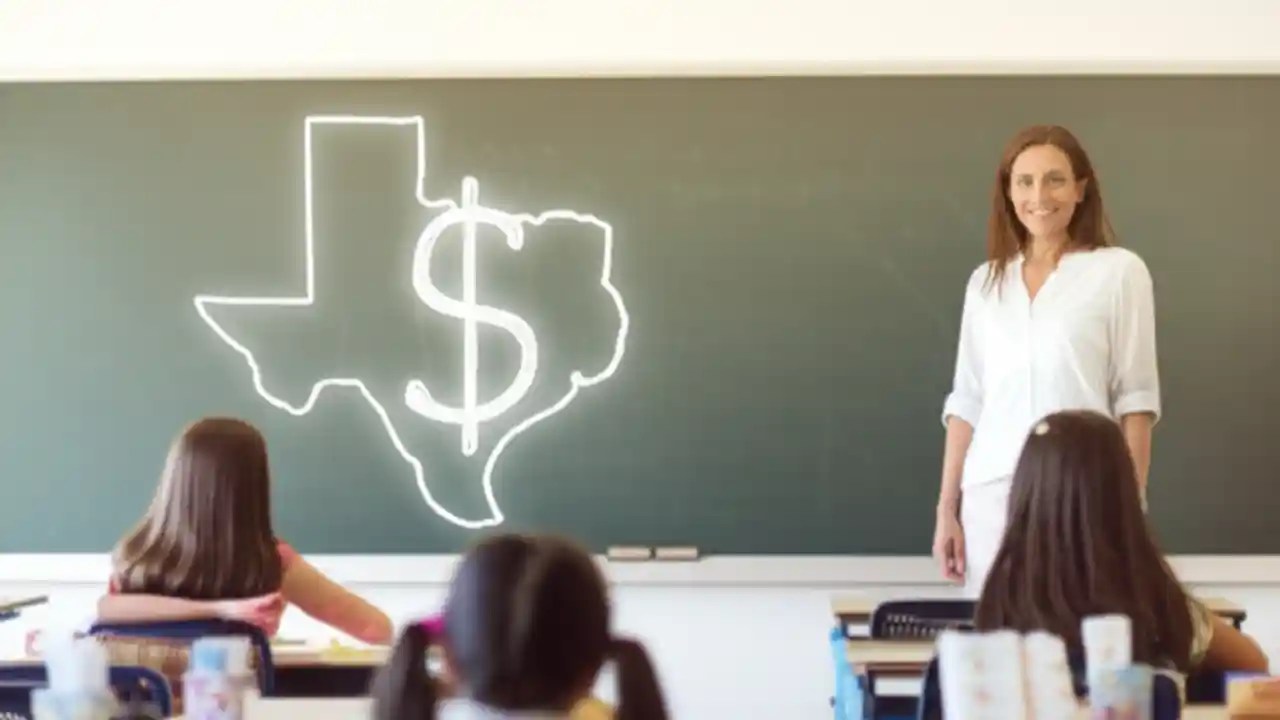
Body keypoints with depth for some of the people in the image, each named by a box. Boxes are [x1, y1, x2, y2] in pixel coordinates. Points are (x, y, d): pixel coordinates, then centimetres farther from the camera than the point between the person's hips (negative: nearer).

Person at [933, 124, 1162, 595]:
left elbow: (1136, 398, -1)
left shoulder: (1119, 271, 1)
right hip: (991, 494, 3)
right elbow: (966, 401, 13)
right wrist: (946, 508, 9)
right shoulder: (986, 281, 13)